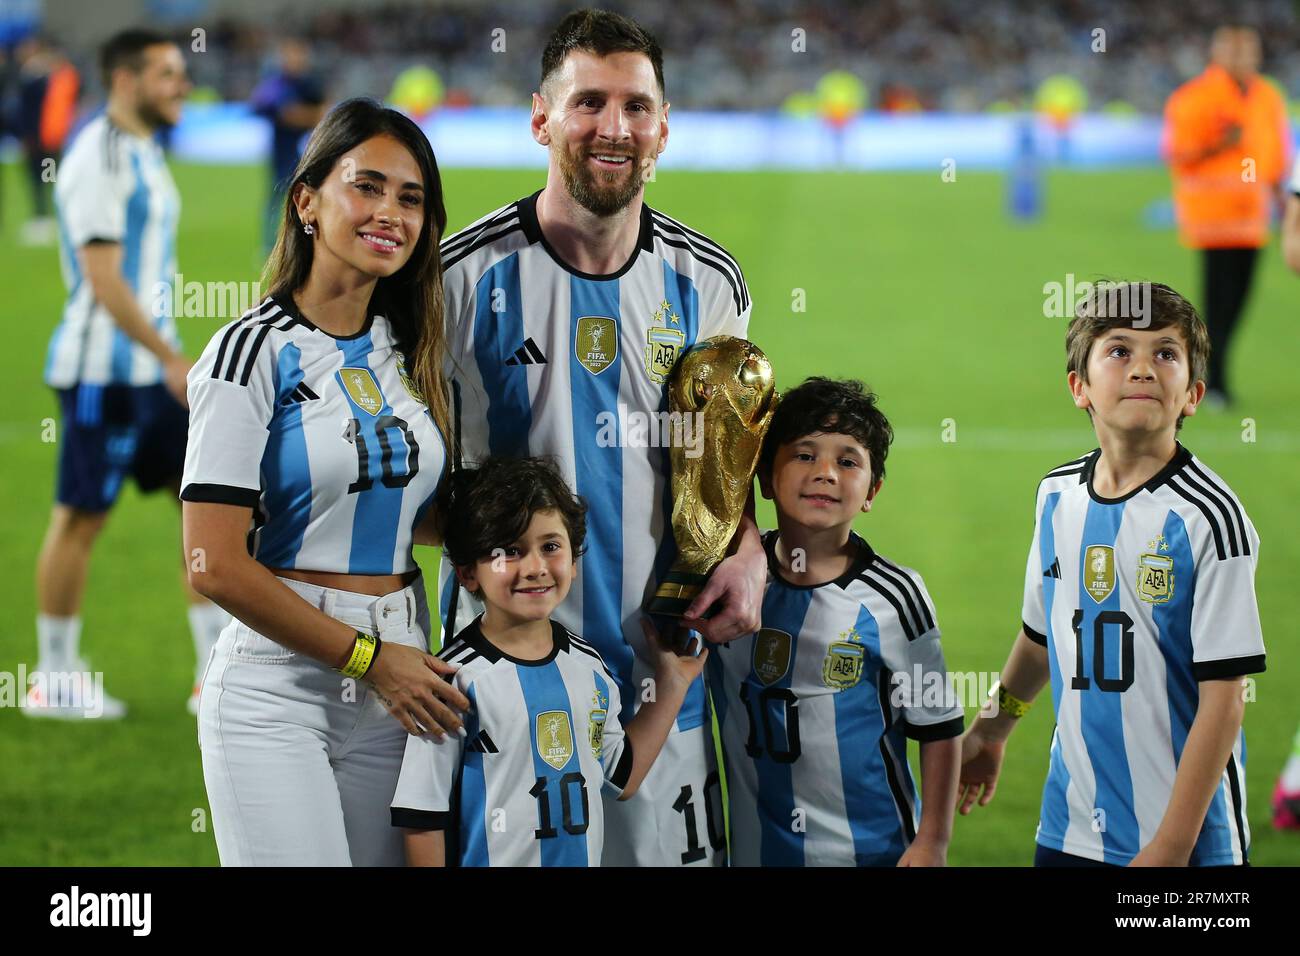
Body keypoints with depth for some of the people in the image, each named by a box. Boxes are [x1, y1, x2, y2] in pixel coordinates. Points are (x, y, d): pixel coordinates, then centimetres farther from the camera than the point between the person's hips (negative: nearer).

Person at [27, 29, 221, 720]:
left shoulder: (144, 153, 14)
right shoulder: (99, 159, -15)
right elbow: (103, 279, -21)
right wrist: (173, 358, -22)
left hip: (151, 369, 9)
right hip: (101, 370, -9)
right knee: (80, 518, -1)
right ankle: (54, 681, 10)